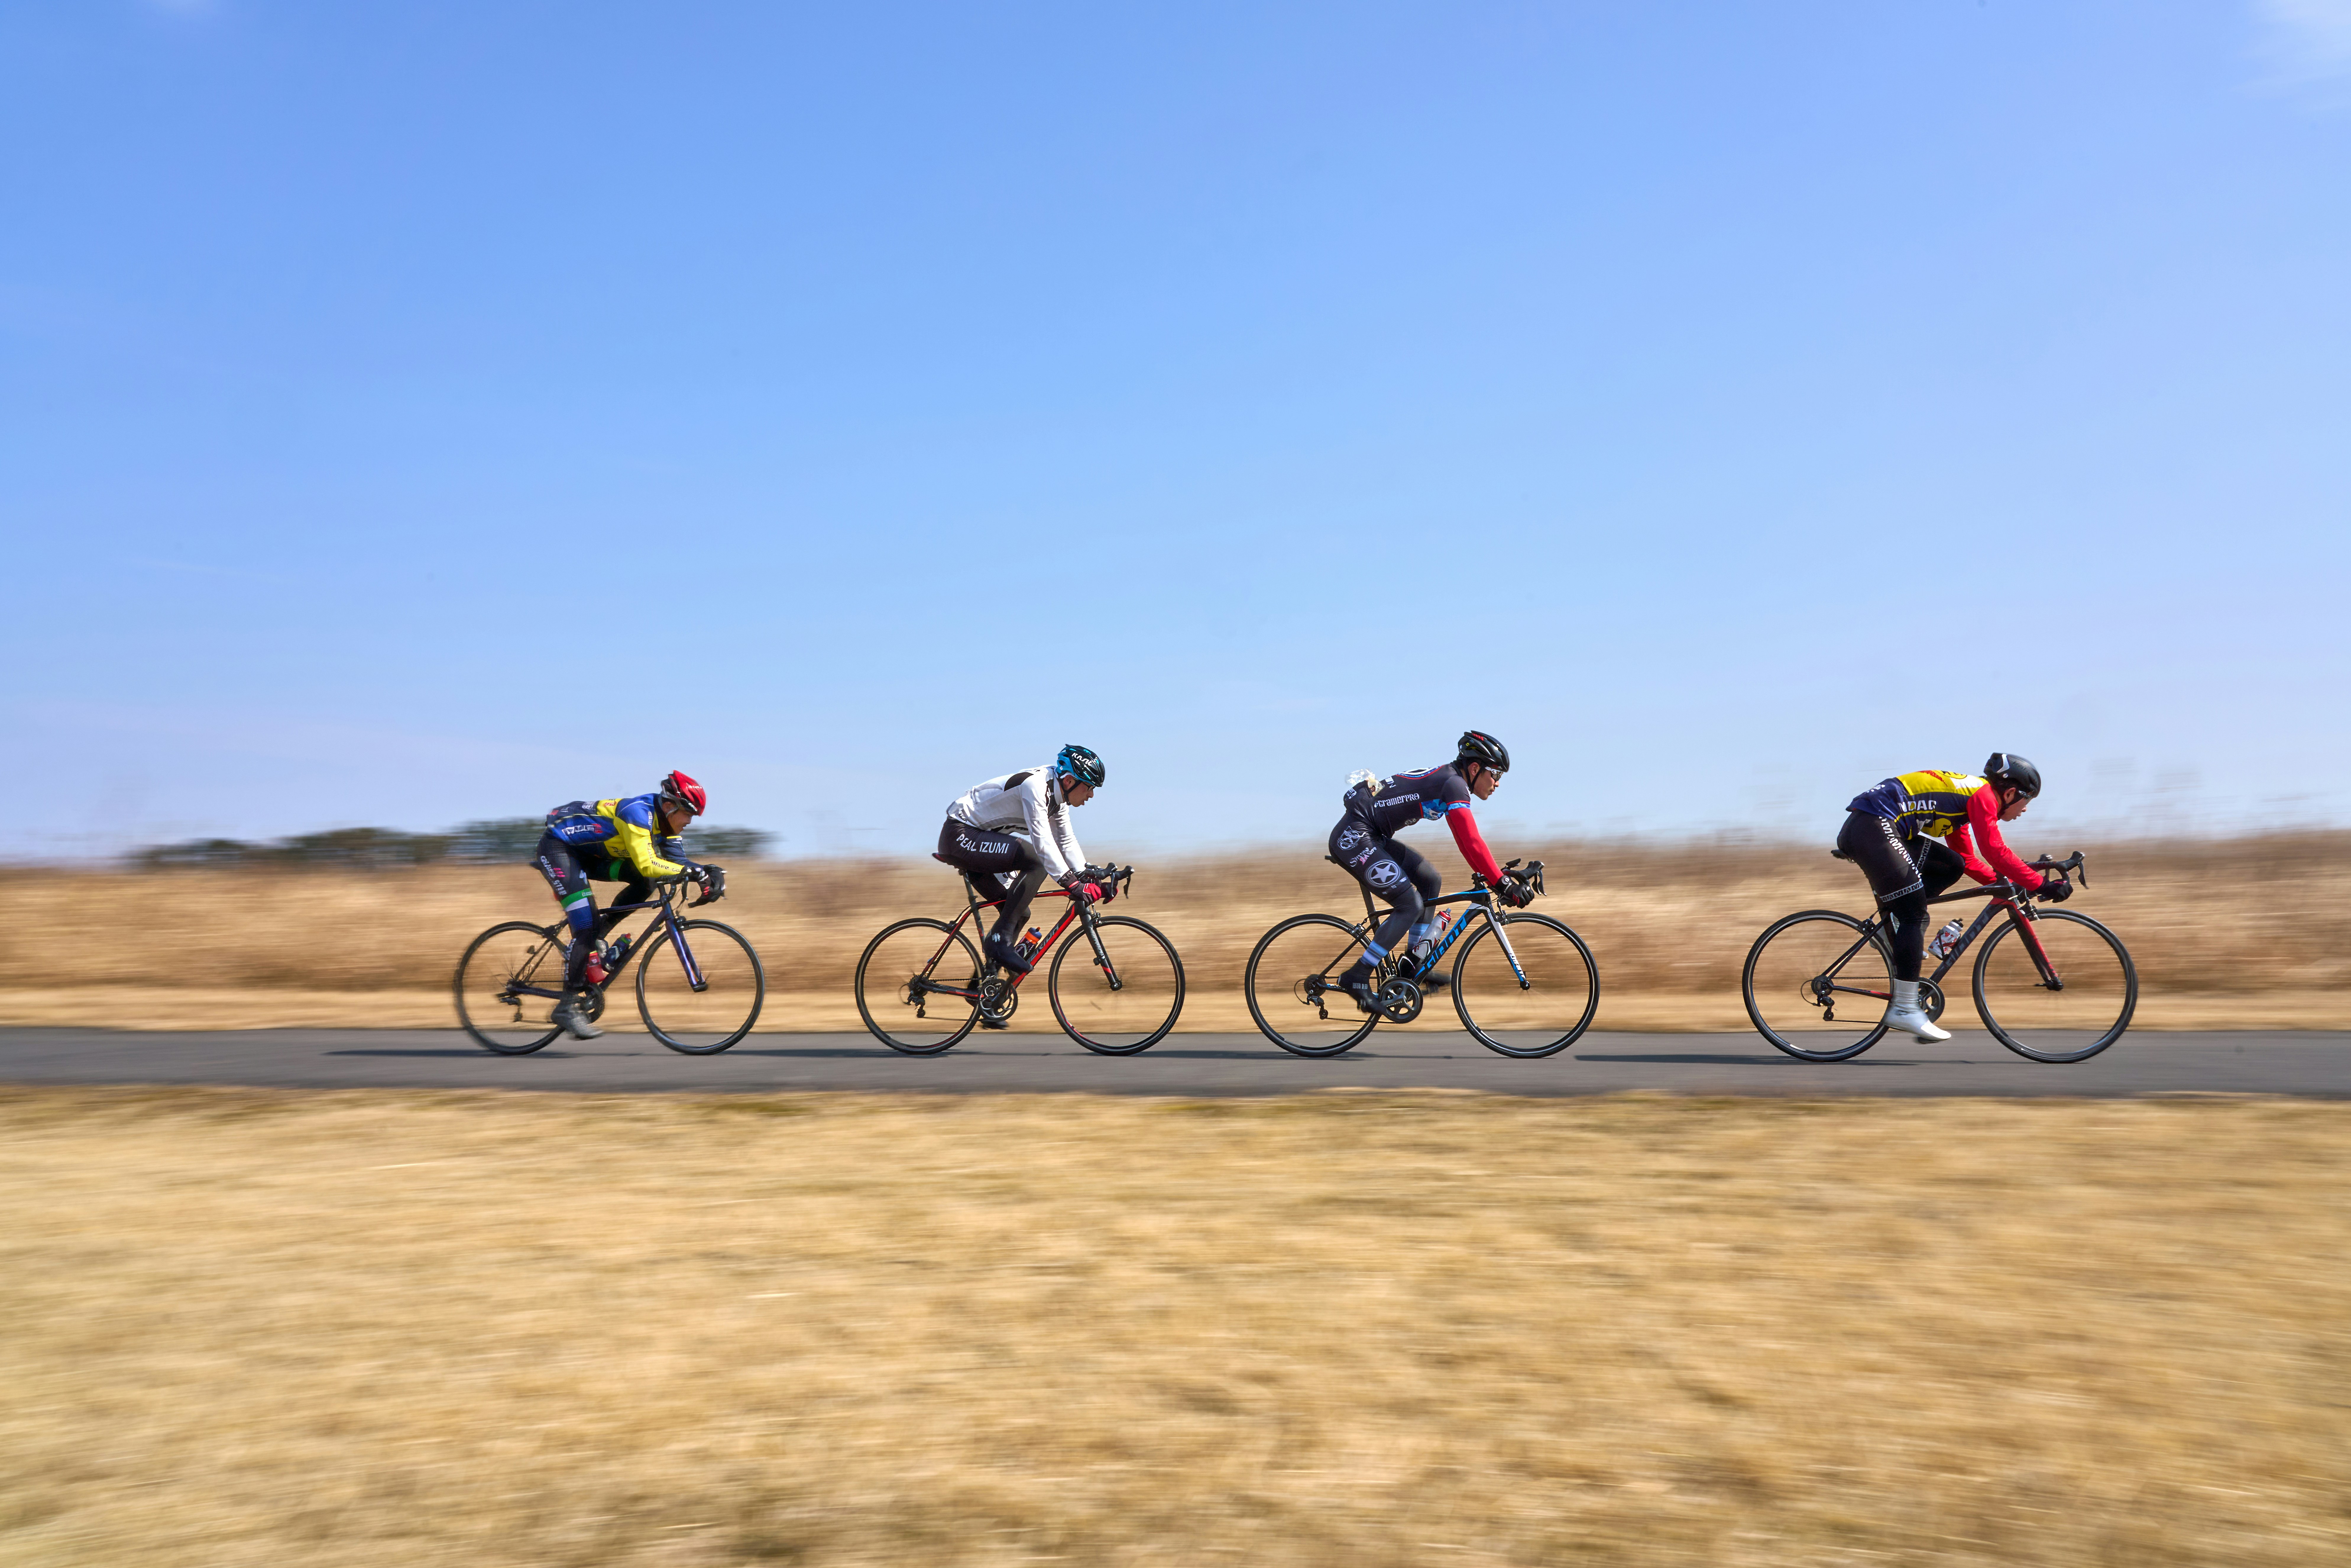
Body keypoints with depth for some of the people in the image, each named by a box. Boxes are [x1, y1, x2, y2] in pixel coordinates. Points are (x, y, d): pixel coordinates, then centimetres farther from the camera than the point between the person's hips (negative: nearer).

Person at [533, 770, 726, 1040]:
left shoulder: (663, 822, -2)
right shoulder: (639, 812, -28)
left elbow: (676, 861, -1)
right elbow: (646, 864, -36)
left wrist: (708, 872, -18)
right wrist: (693, 871, -38)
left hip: (587, 853, 9)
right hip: (557, 847, -9)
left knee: (644, 882, -10)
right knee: (587, 925, -19)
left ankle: (594, 941, 2)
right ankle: (568, 1006, -12)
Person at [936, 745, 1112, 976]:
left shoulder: (1057, 795, 5)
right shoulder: (1035, 786, -25)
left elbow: (1066, 841, 13)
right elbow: (1042, 841, -31)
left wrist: (1086, 874, 0)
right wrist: (1072, 884, -34)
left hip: (979, 841, 10)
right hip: (960, 837, -10)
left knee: (1019, 913, 4)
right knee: (1036, 861, -27)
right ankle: (1000, 940, -24)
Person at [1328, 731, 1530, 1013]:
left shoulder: (1448, 781, 16)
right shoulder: (1453, 784, -14)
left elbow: (1469, 841, 24)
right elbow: (1471, 842, -24)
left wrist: (1497, 875, 19)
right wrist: (1503, 884, -23)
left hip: (1373, 838, 10)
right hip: (1354, 838, -10)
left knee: (1430, 881, 11)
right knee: (1410, 905, -11)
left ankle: (1415, 963, 14)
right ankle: (1357, 976, -8)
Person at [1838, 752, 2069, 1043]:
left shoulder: (1967, 794, 25)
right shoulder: (1982, 794, -2)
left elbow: (1967, 859, 31)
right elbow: (1995, 852, -12)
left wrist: (2007, 883, 24)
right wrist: (2043, 885, -8)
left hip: (1863, 829, 9)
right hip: (1873, 826, -9)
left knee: (1951, 866, 12)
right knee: (1914, 913, -7)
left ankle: (1896, 924, 8)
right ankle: (1904, 1008, -6)